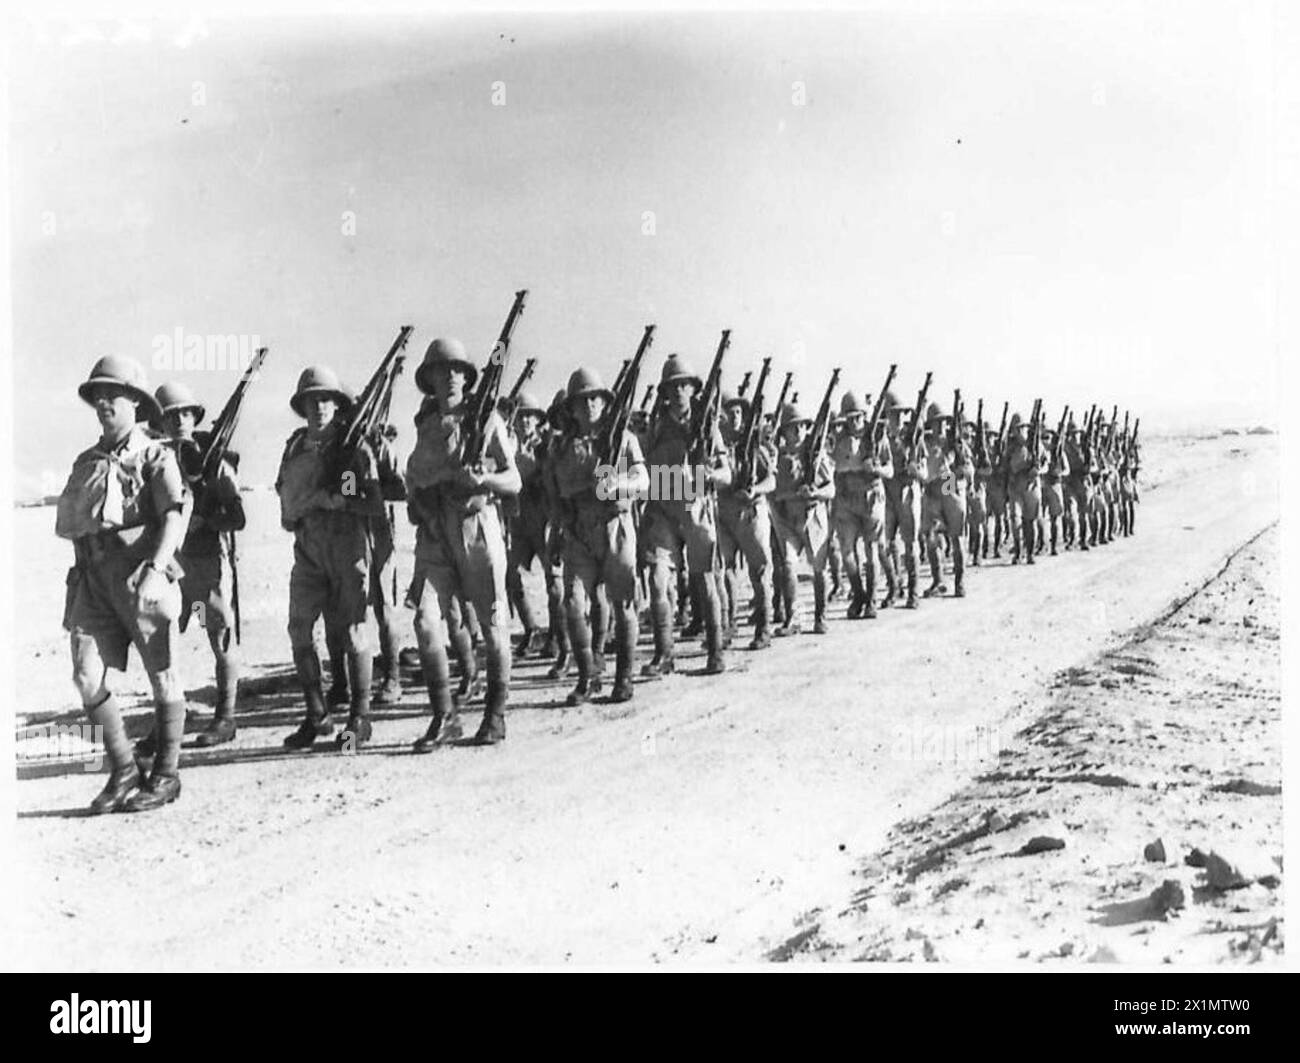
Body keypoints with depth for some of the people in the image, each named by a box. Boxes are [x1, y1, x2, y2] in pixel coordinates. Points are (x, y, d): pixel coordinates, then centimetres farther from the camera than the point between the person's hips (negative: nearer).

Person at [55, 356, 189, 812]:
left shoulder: (155, 457, 1)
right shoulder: (86, 462, 18)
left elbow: (175, 516, -13)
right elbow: (64, 524, 23)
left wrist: (154, 569, -25)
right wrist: (92, 529, 2)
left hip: (141, 574, -5)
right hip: (93, 577, 5)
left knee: (162, 676, 2)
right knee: (87, 676, -3)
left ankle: (165, 775, 15)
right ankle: (123, 770, 11)